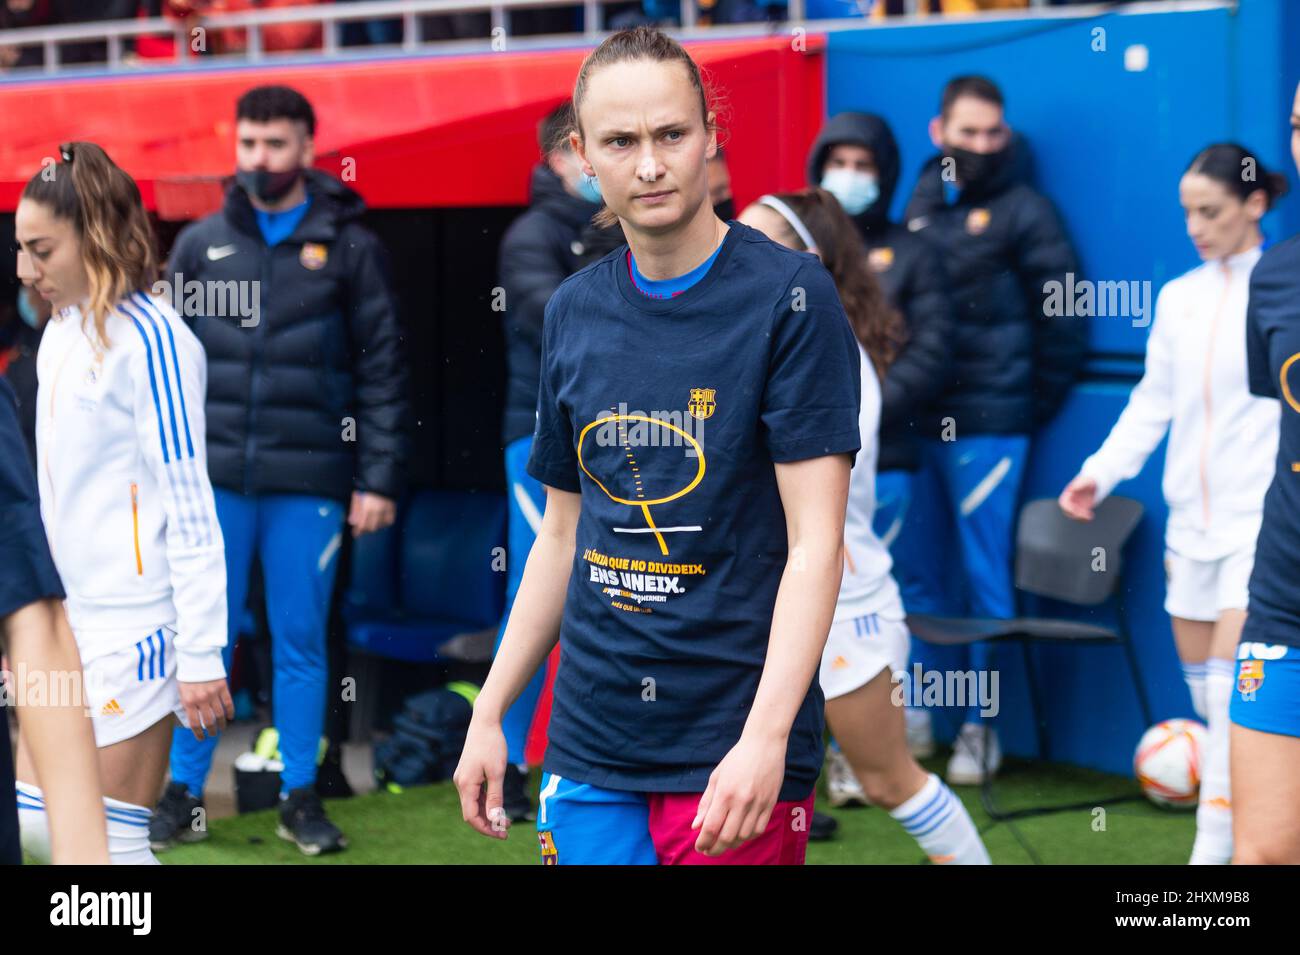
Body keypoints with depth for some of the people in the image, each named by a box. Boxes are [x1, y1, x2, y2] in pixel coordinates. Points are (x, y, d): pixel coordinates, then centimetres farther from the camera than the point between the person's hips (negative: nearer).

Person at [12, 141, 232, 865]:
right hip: (69, 619, 9)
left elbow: (189, 507, -16)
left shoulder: (149, 339, -14)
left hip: (134, 627, -9)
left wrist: (201, 656, -18)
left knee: (112, 845, -5)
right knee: (31, 822, 9)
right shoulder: (61, 331, 11)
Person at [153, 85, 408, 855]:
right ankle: (183, 792, 13)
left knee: (301, 641, 6)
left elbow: (383, 373, 2)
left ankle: (302, 797, 14)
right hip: (214, 477, 1)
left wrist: (380, 478, -4)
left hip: (309, 482, -1)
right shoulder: (201, 244, 8)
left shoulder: (350, 248, 2)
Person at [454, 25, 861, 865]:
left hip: (732, 761, -5)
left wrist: (764, 738, -23)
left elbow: (815, 543, -14)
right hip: (588, 749, 5)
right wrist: (489, 715, 13)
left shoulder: (789, 295, -9)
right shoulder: (574, 311, 8)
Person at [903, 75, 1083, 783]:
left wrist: (1034, 404, -1)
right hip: (915, 424, 5)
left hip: (987, 426, -5)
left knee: (987, 578, 0)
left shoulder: (1022, 211, -2)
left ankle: (982, 725, 8)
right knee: (918, 574, 8)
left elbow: (1063, 318, -2)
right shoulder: (920, 206, 12)